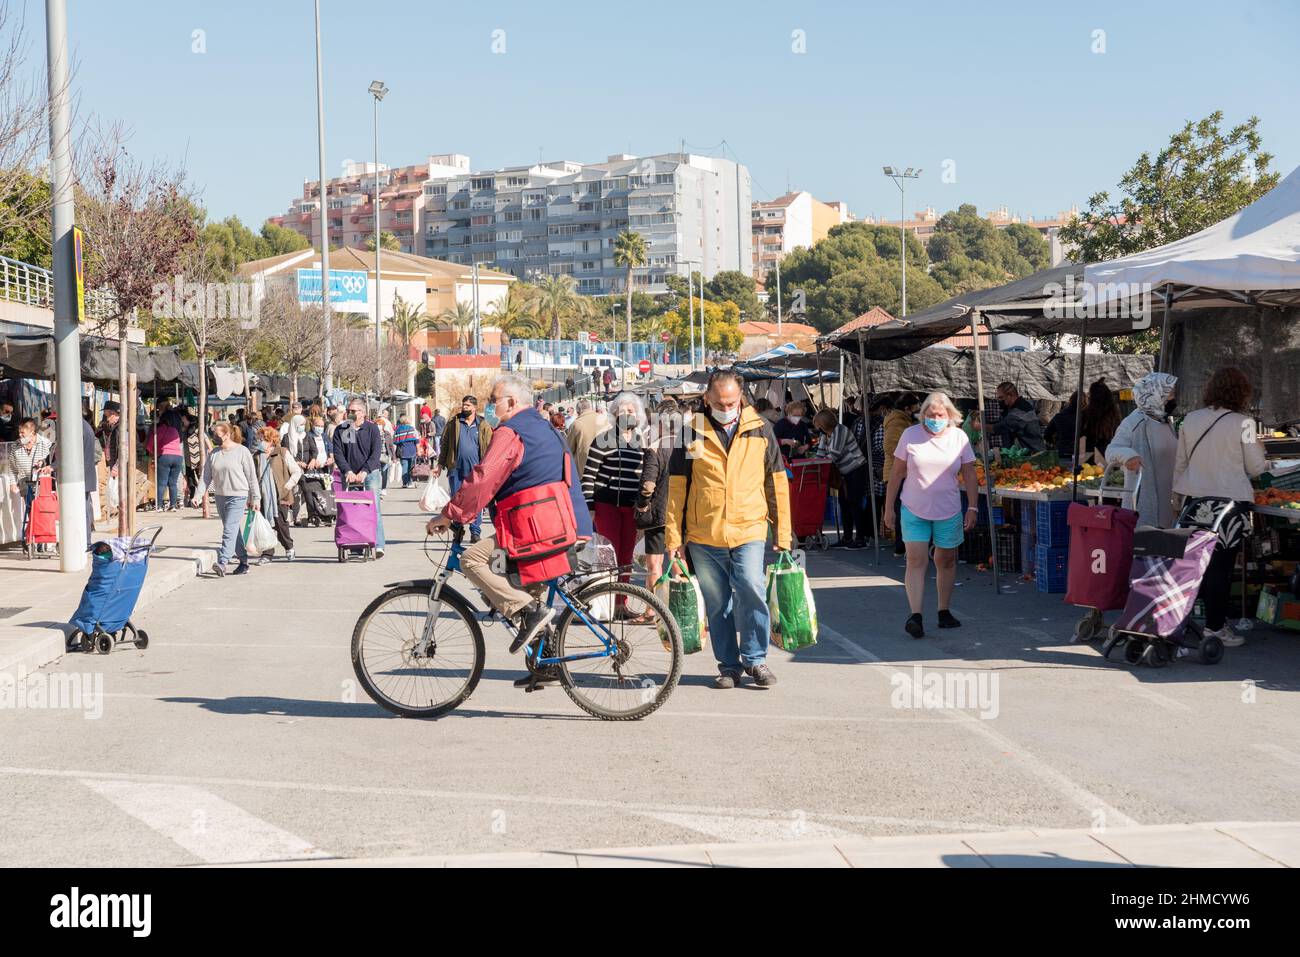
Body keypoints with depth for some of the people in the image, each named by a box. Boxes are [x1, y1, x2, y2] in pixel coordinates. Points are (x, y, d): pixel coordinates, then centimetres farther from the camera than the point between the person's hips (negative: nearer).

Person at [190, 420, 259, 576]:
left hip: (237, 497, -6)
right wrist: (198, 495, -3)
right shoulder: (214, 453, 9)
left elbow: (251, 476, -4)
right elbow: (206, 476, 8)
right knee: (233, 531, 11)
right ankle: (244, 561, 20)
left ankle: (222, 563, -21)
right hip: (220, 496, 6)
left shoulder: (242, 451, -6)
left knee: (229, 530, -15)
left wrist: (255, 498, -4)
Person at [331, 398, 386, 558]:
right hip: (350, 475, 2)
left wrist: (364, 471, -15)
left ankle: (378, 546, -17)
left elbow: (376, 452, -3)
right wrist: (347, 471, -12)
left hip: (370, 473, -2)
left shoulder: (372, 428, 4)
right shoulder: (340, 430, 10)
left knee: (374, 509, -13)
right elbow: (337, 453, 3)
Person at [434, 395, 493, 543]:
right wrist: (440, 465, 5)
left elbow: (489, 448, 3)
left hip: (475, 469, -2)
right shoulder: (453, 424, 7)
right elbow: (445, 444, 10)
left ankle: (475, 532, 6)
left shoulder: (483, 425, 3)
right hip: (456, 468, 2)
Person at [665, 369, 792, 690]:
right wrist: (674, 536, 4)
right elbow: (676, 487, 7)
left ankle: (755, 659, -1)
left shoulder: (759, 430, 6)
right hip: (703, 536, 1)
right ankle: (729, 665, 19)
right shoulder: (691, 433, 4)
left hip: (749, 531, -1)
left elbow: (777, 483, 11)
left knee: (751, 591, -16)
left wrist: (782, 534, 9)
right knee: (717, 604, 6)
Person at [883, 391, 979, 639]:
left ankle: (944, 612, 24)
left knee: (946, 561, 11)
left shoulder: (959, 437, -1)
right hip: (914, 510, -2)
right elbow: (896, 473, 2)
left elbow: (969, 475, 3)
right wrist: (889, 507, 1)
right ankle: (916, 616, -17)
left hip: (948, 511, 2)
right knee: (916, 561, -11)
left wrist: (973, 508, -3)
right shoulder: (910, 435, -4)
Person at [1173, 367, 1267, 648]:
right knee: (1221, 565, 2)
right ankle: (1215, 627, 5)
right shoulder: (1242, 423, -11)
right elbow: (1255, 467, -4)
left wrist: (1179, 494, 19)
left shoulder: (1190, 420, 2)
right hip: (1230, 499, -5)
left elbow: (1179, 461, 9)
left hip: (1195, 498, 5)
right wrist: (1258, 449, 17)